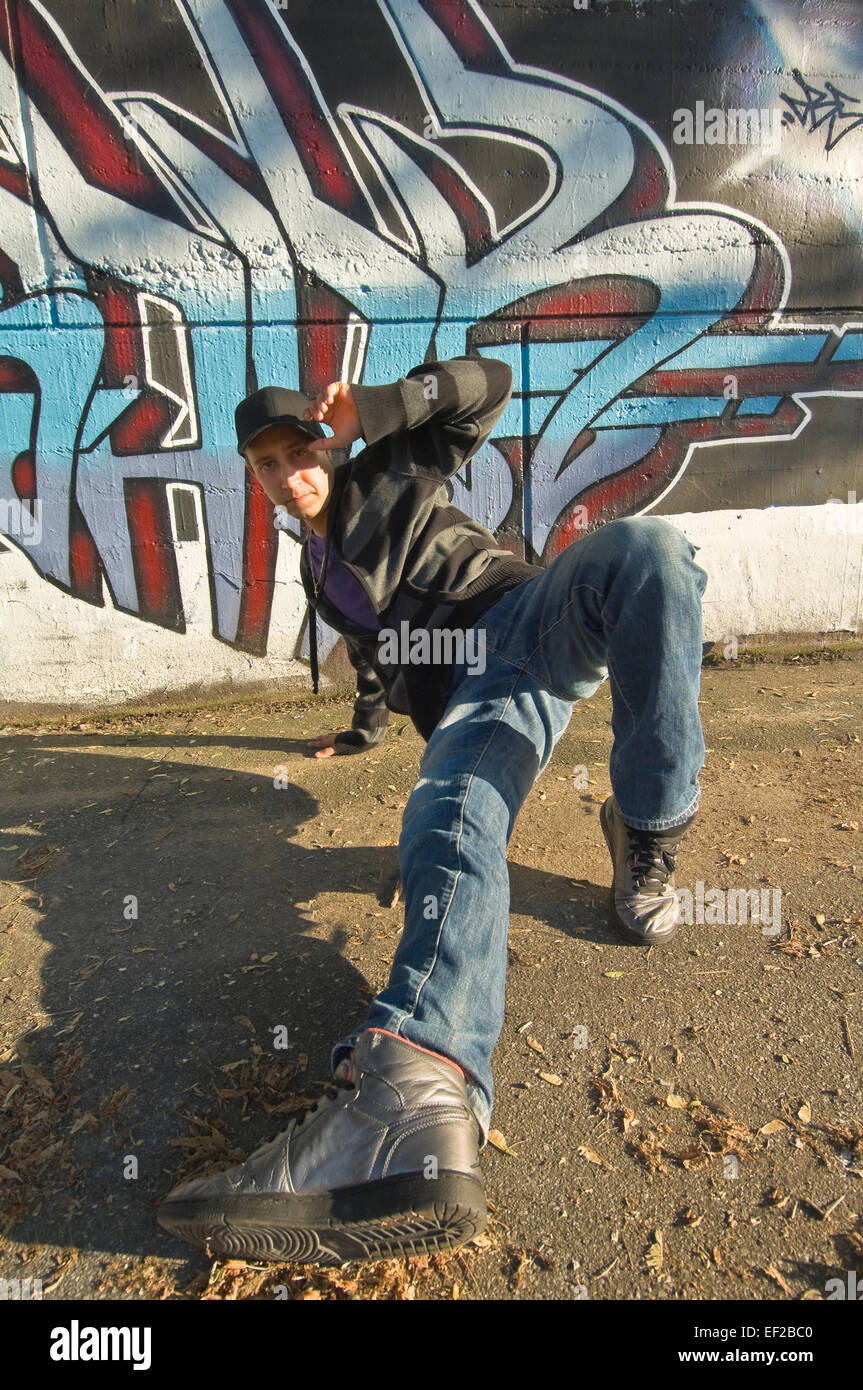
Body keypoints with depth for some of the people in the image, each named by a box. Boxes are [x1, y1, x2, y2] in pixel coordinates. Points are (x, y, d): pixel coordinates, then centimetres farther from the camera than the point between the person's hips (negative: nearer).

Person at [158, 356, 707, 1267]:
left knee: (642, 550, -38)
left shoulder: (384, 484, 19)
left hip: (525, 619, -2)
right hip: (473, 694, 3)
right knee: (445, 824, -33)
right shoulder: (317, 572, 32)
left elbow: (485, 385, 12)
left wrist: (368, 413, 3)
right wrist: (364, 728, 61)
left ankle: (651, 826, -31)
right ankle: (417, 1092, -60)